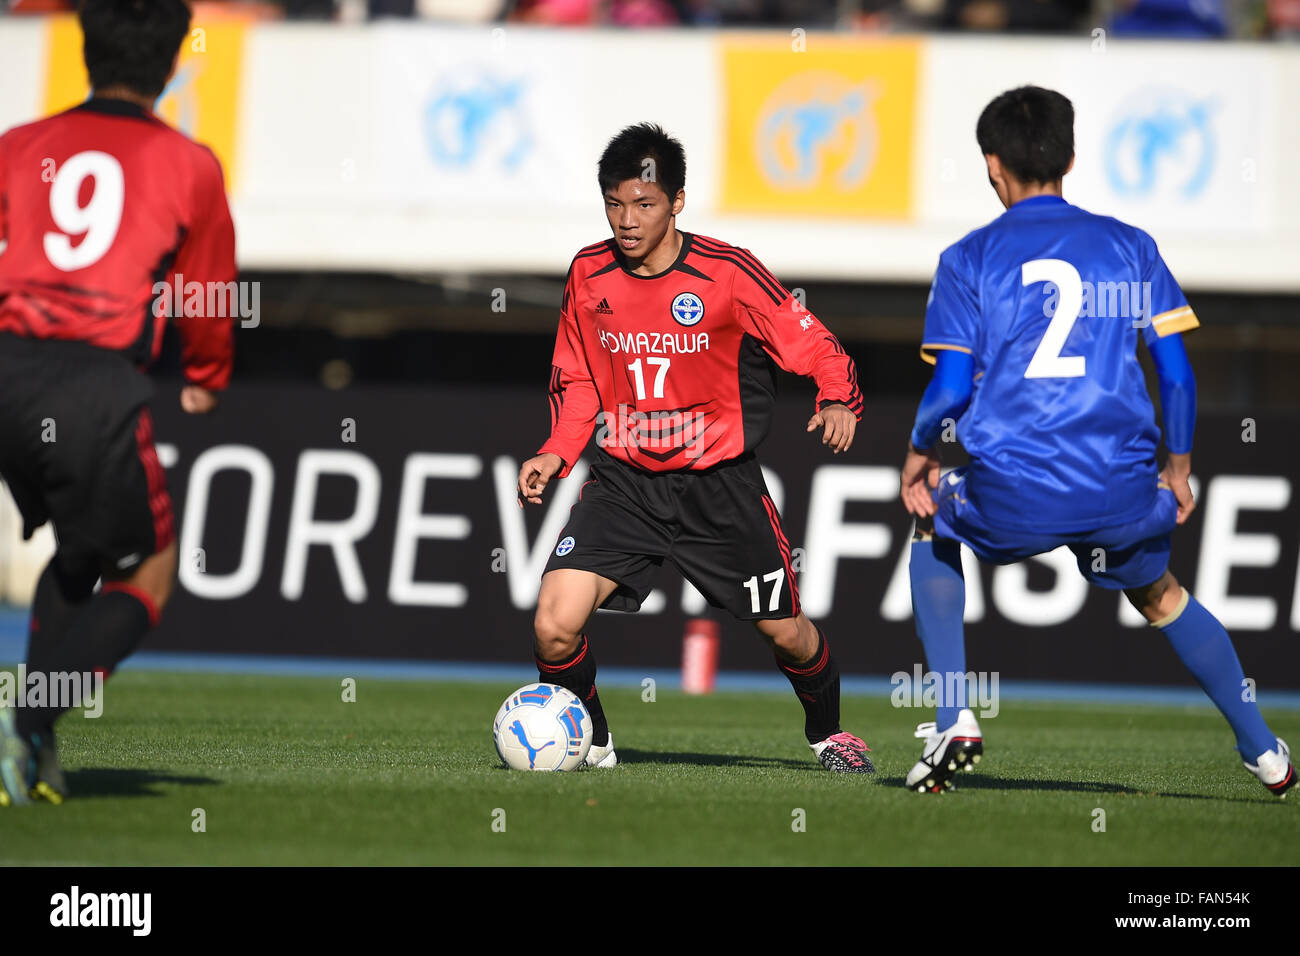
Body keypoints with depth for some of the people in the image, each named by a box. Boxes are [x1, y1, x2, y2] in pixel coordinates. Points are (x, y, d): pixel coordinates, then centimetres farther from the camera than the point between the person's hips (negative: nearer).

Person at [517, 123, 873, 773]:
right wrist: (557, 454, -3)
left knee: (785, 631, 7)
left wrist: (838, 401, -26)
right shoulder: (588, 275, -1)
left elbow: (813, 346, -7)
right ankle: (589, 743, 10)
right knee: (554, 626, -17)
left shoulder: (726, 273, -12)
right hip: (623, 482, 2)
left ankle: (827, 732, 39)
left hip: (718, 482, -2)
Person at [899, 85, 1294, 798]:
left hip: (1009, 498, -2)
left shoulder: (968, 259, 3)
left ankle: (953, 722, 17)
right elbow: (1177, 374, 6)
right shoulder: (1131, 247, 9)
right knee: (1161, 596, 32)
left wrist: (918, 455, 15)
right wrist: (1178, 467, 20)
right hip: (1122, 495, 2)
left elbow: (950, 390, -4)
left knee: (934, 530, 31)